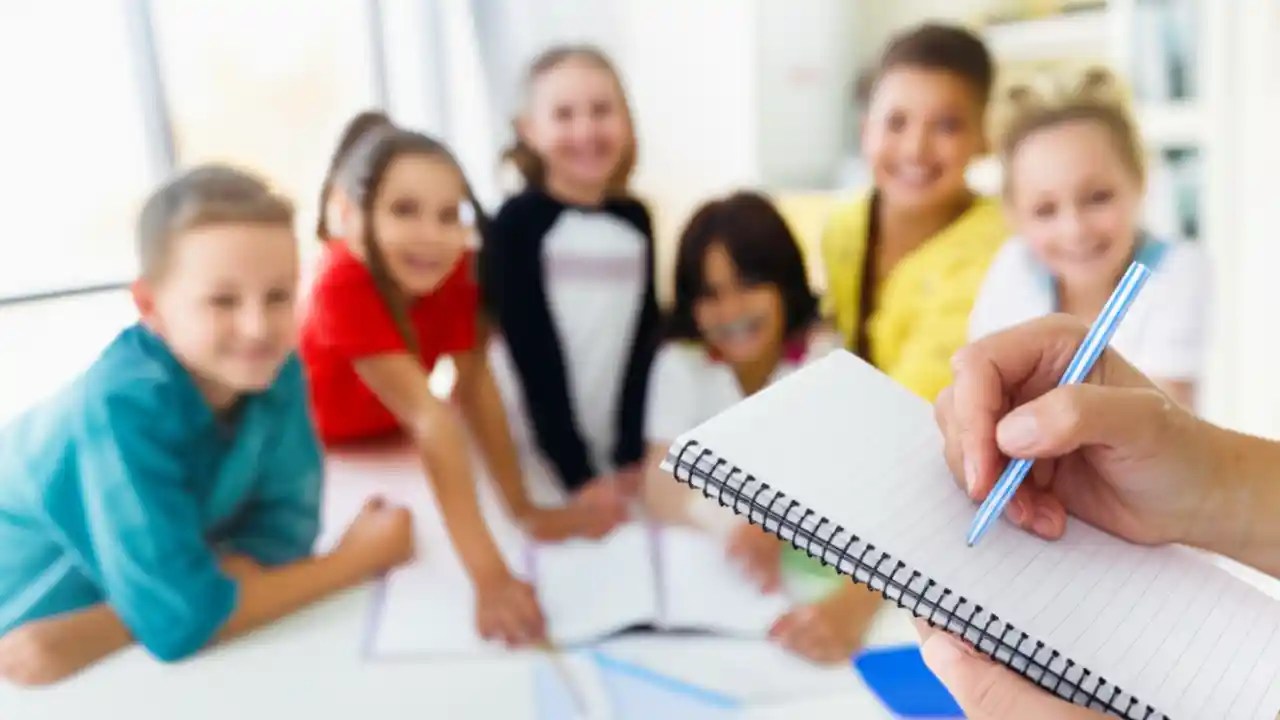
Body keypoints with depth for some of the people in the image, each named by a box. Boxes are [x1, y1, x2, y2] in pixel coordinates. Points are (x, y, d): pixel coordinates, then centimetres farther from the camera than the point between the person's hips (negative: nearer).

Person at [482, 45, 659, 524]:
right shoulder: (518, 222, -10)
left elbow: (643, 340, 4)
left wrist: (632, 454, -1)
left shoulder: (635, 221, 3)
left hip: (614, 451, 4)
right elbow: (533, 354, -13)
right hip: (537, 449, -4)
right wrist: (577, 472, -15)